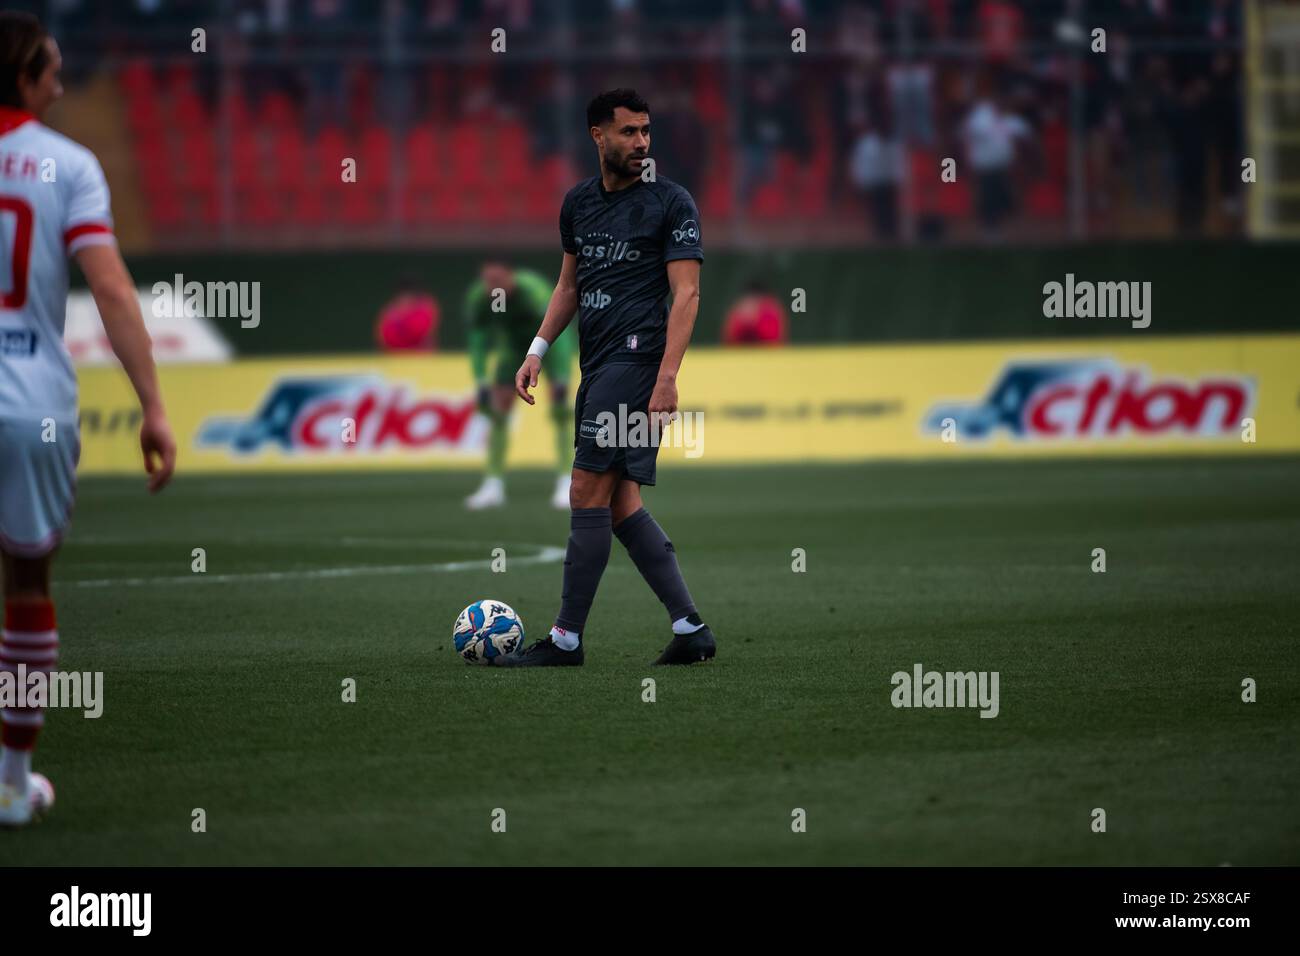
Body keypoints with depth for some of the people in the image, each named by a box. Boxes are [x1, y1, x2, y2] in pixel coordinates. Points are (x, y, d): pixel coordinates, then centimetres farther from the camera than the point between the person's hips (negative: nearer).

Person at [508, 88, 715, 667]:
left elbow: (686, 294, -10)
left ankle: (566, 638, -4)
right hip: (598, 366, 8)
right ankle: (690, 629, 8)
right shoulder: (578, 202, 15)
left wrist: (667, 378, -19)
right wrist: (539, 348, 14)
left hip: (635, 359, -8)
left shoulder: (670, 202, -5)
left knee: (589, 493, -9)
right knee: (621, 505, 5)